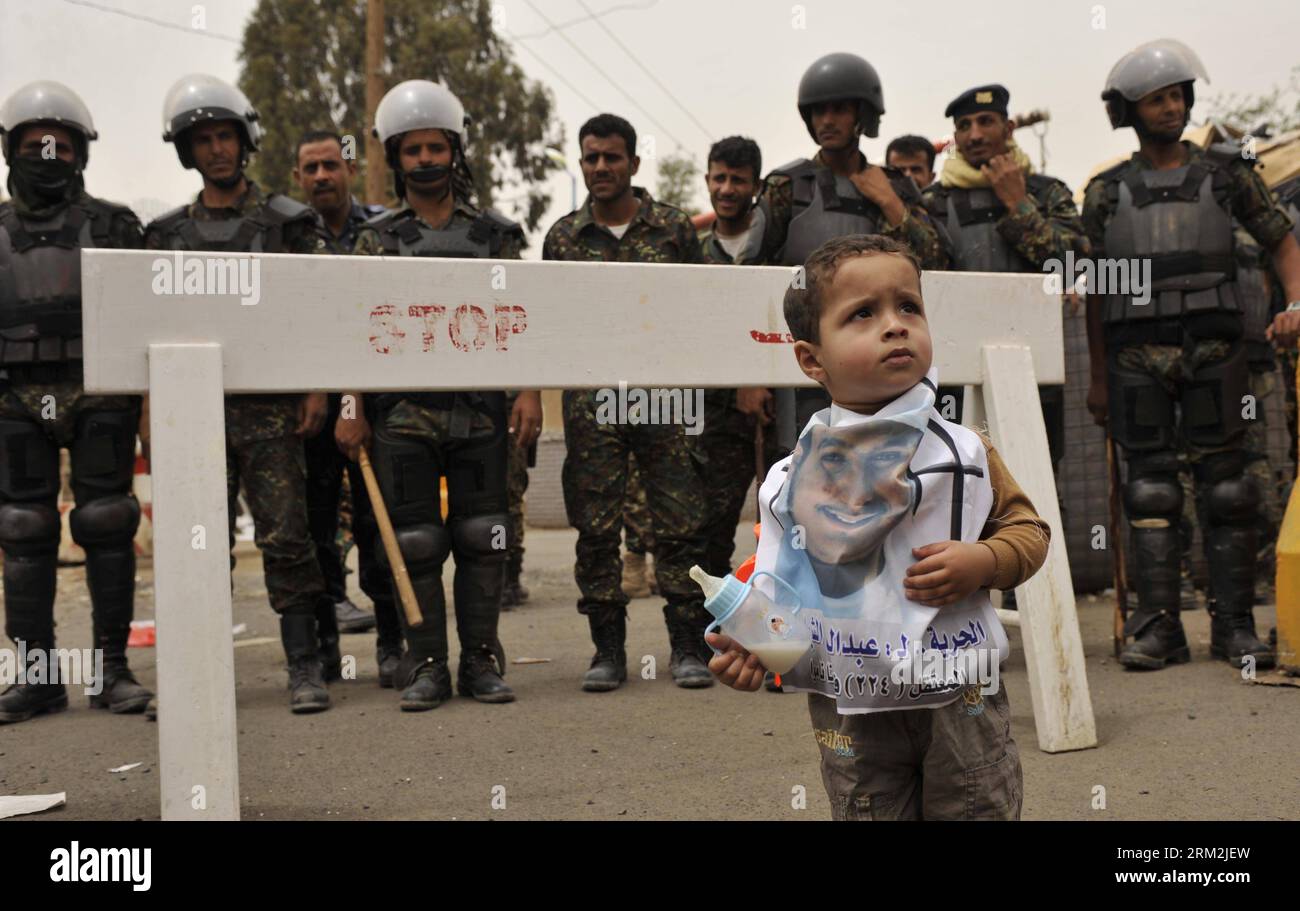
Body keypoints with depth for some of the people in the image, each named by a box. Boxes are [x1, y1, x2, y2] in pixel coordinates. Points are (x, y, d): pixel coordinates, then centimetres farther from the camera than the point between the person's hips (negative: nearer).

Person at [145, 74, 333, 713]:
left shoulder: (287, 222, 5)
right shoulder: (169, 232, 13)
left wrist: (317, 389, -7)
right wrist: (153, 405, 6)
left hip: (271, 408, -3)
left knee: (285, 537, -5)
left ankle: (307, 667, 1)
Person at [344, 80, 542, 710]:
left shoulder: (494, 234, 9)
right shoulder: (377, 240, 7)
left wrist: (530, 391, -4)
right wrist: (351, 409, -4)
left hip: (481, 413, 1)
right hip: (404, 415, 0)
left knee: (481, 539, 4)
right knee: (415, 543, 2)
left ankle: (482, 661, 14)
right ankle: (426, 665, 12)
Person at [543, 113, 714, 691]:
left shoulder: (674, 228, 6)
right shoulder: (563, 237, 9)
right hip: (591, 401, 1)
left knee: (681, 525, -1)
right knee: (595, 530, 2)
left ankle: (688, 647, 11)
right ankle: (608, 650, 13)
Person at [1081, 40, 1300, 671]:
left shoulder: (1226, 174, 9)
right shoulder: (1106, 193, 9)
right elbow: (1096, 290, 10)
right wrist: (1099, 379, 8)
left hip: (1213, 351, 0)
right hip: (1136, 354, 0)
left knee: (1225, 486, 0)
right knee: (1151, 489, 0)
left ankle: (1234, 625, 8)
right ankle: (1158, 628, 3)